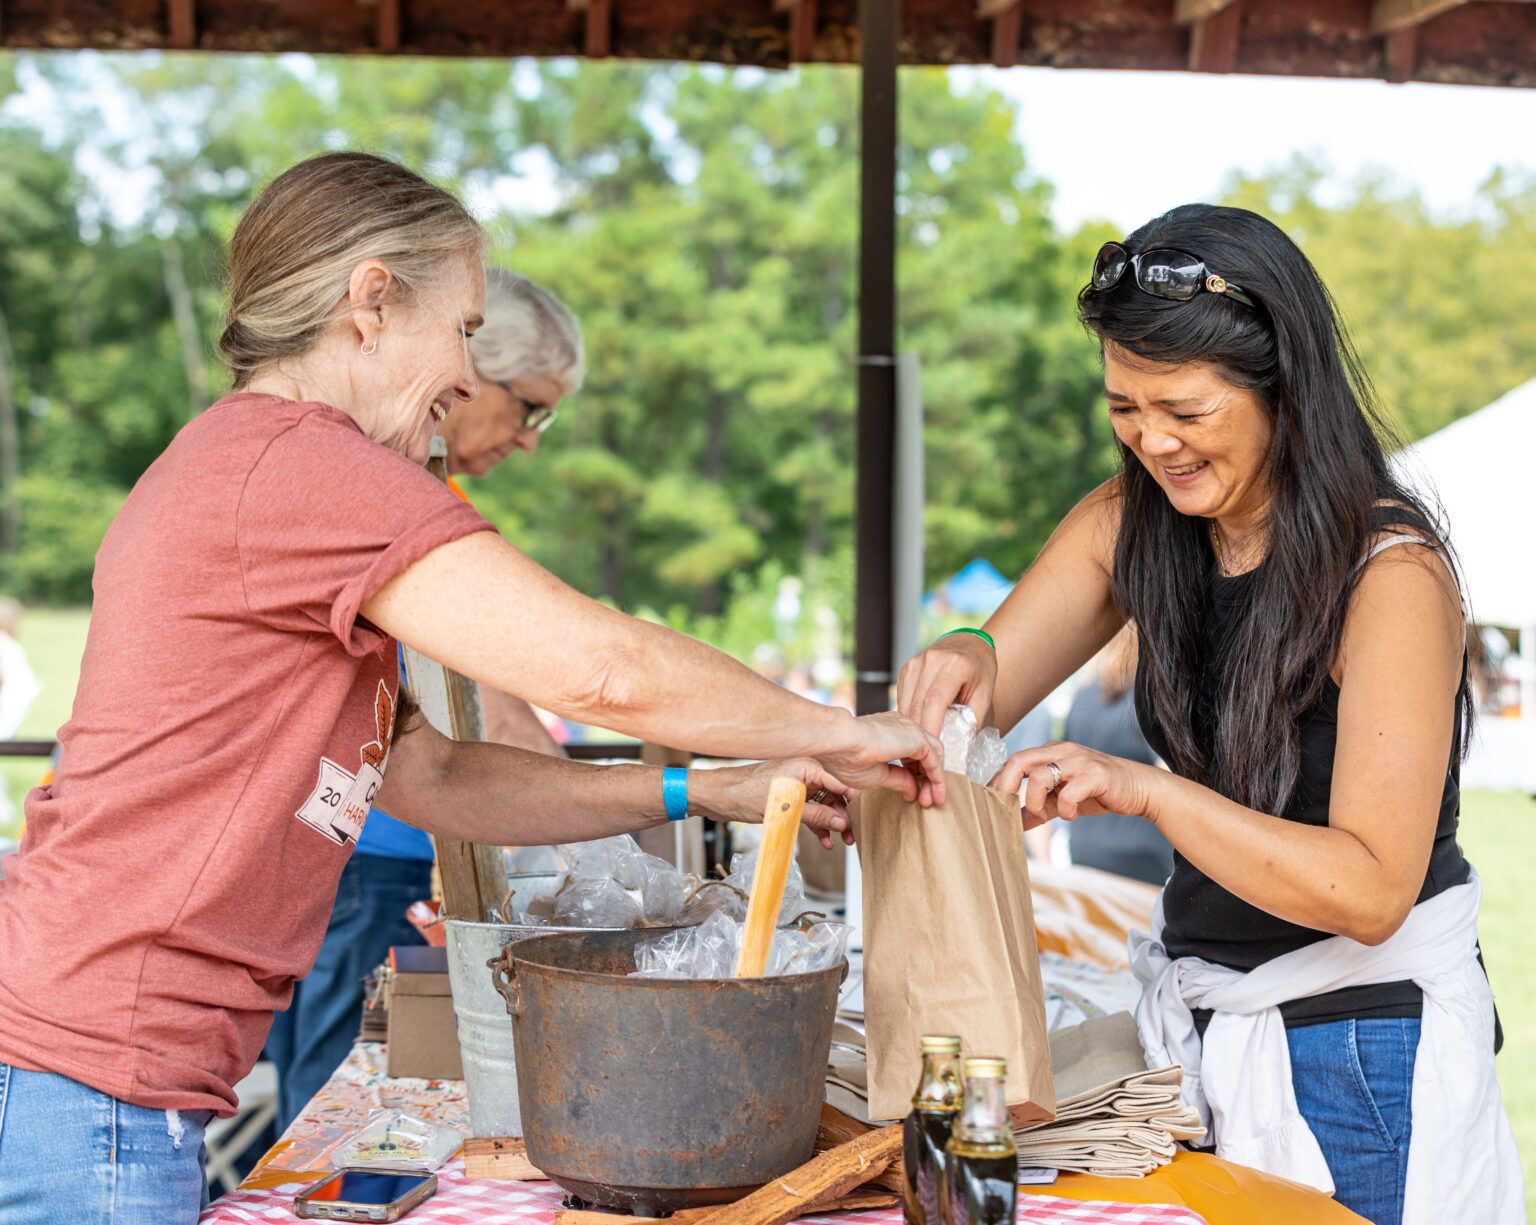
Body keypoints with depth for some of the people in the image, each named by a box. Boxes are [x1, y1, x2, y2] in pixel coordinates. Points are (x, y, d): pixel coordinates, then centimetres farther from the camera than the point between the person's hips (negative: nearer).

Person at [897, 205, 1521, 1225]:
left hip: (1358, 1054, -6)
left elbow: (1370, 891, -26)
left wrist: (1147, 791, -36)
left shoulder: (1393, 573, -20)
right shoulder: (1130, 528, 0)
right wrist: (960, 666, -24)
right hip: (1194, 1022, 6)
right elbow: (980, 695, 0)